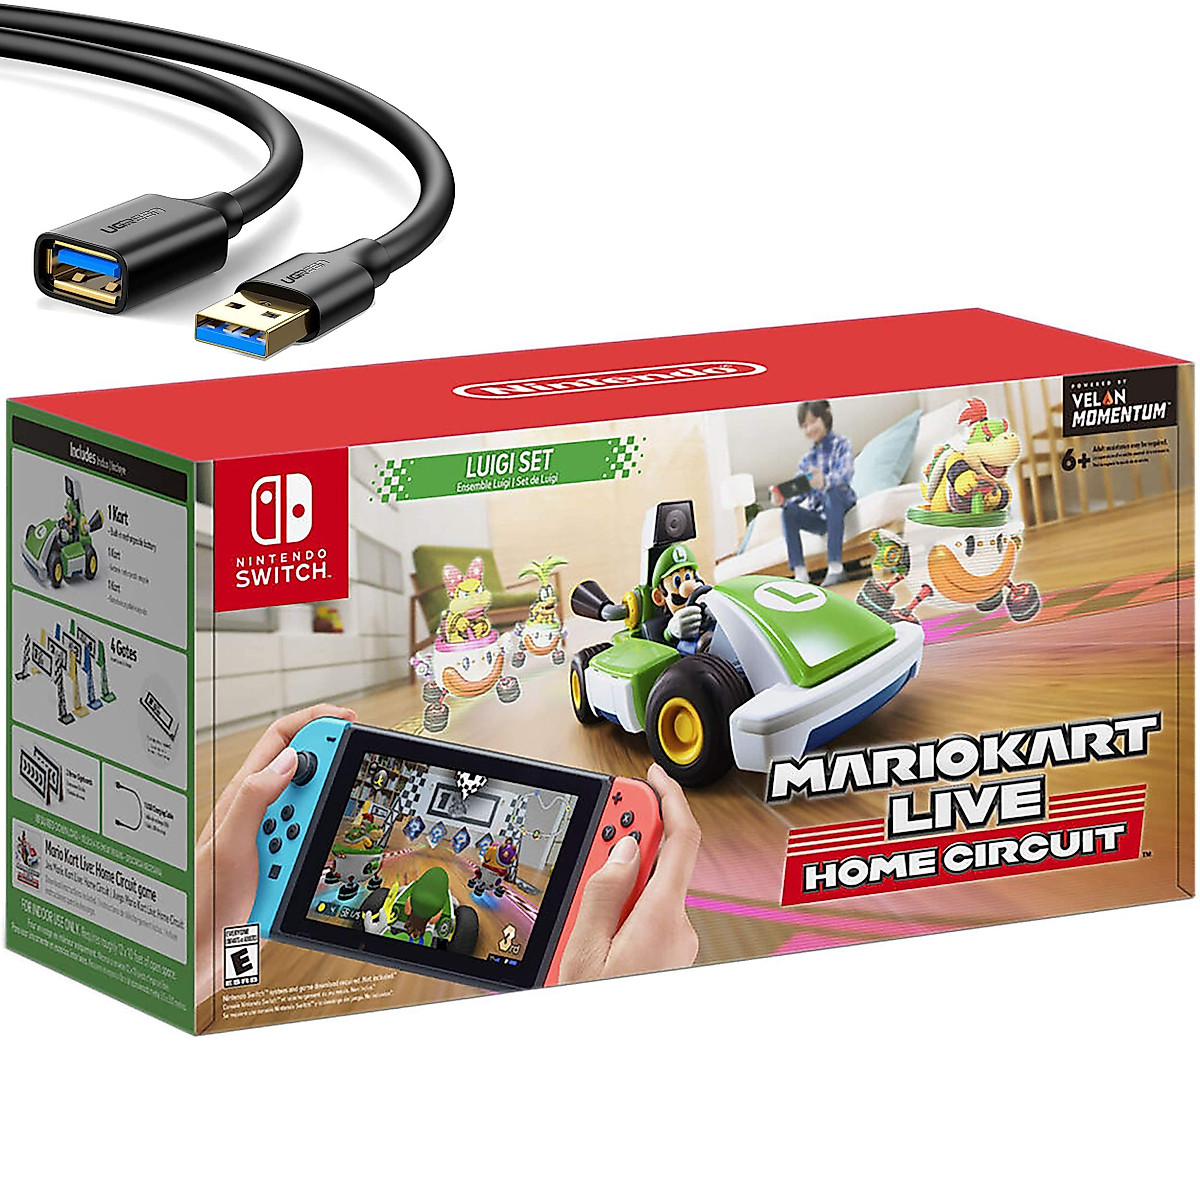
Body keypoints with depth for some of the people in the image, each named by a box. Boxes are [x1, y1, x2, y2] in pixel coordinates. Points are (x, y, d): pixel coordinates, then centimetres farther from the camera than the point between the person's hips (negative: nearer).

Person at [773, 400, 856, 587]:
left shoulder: (841, 444, 2)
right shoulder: (807, 460, 17)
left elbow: (845, 473, -18)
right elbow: (798, 492, 7)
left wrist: (825, 481, -41)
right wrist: (783, 498, -18)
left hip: (842, 506, -5)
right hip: (819, 517, 5)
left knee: (832, 492, -37)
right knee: (789, 511, -20)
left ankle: (835, 568, -49)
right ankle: (800, 573, -31)